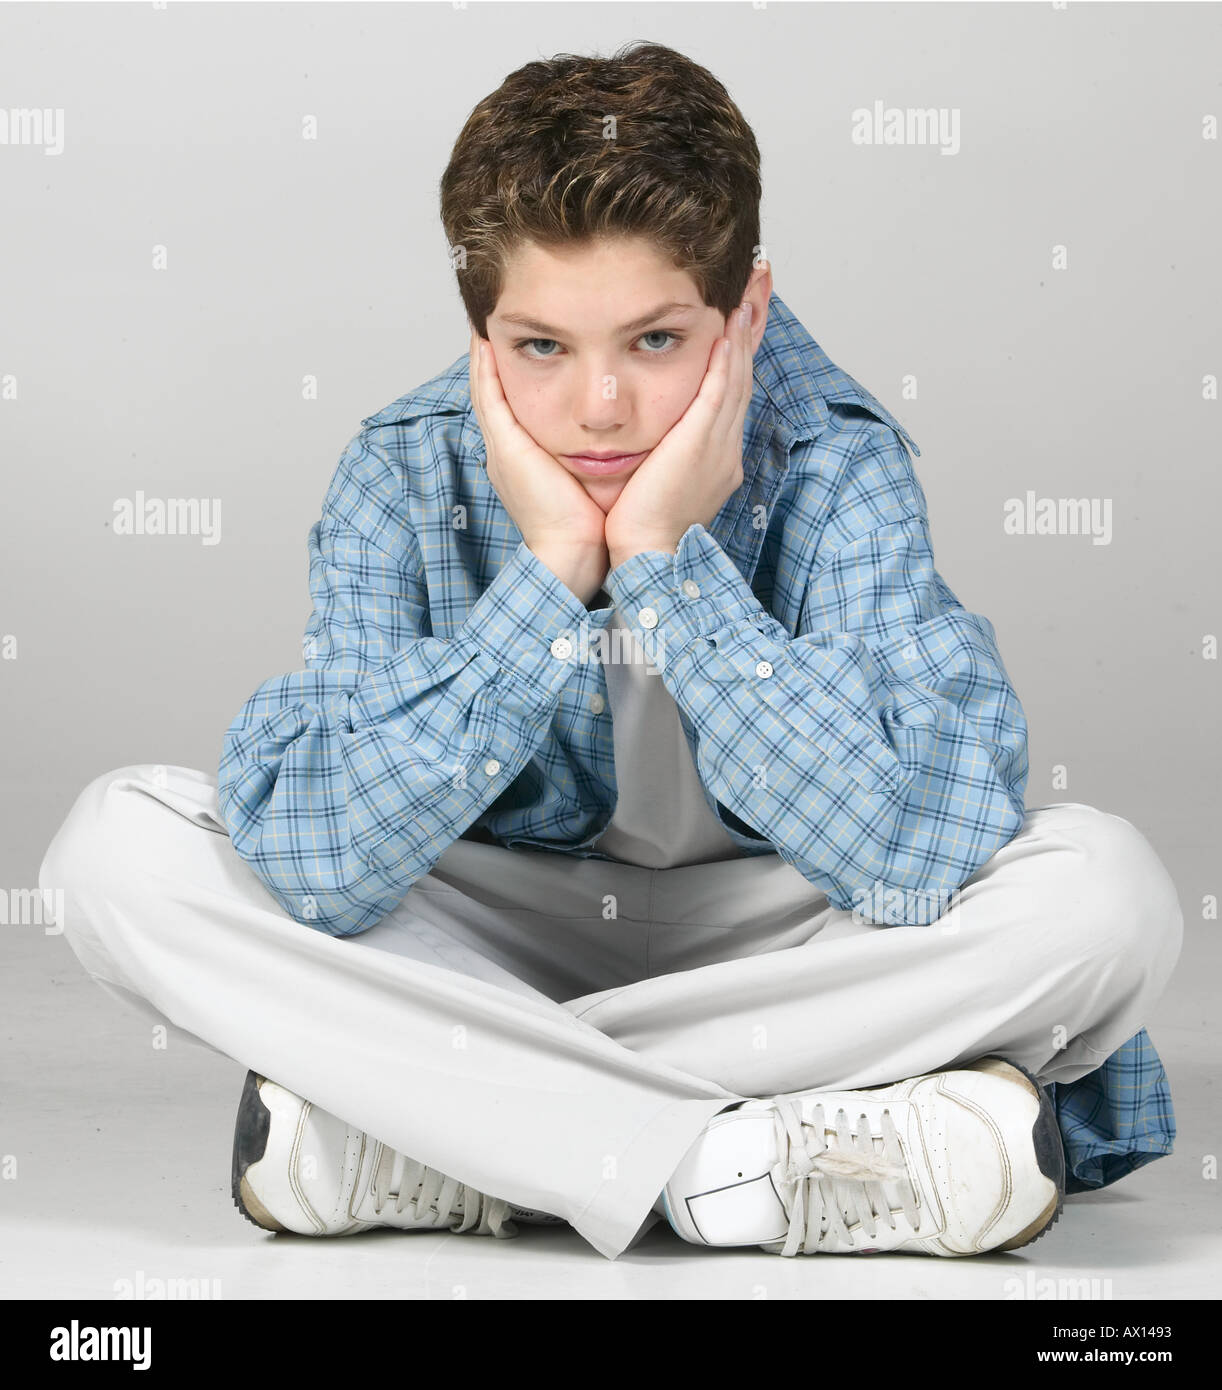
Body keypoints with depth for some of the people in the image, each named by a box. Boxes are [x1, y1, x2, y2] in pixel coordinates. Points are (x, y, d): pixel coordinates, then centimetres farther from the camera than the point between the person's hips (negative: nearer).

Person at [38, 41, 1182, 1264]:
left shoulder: (833, 459, -20)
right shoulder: (406, 474, -16)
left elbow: (921, 858, -33)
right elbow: (317, 873, -28)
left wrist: (666, 558, -32)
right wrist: (548, 572, -31)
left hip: (774, 943, 0)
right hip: (489, 933, 1)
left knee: (1102, 888, -29)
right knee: (118, 846, -22)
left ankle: (416, 1138, -25)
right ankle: (764, 1168, -29)